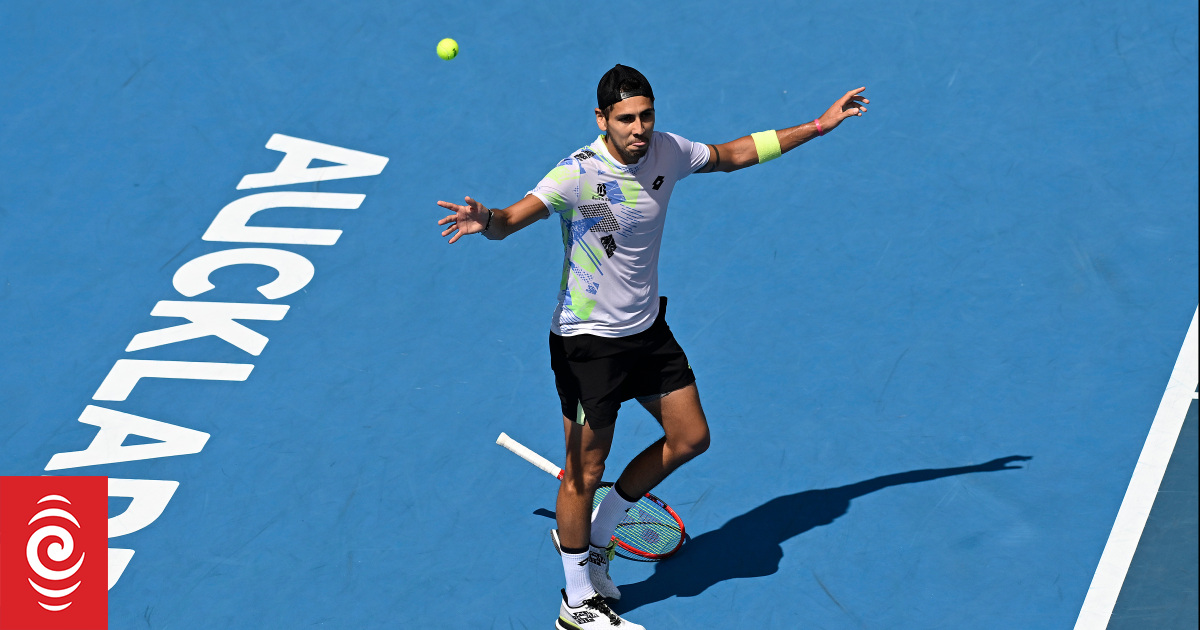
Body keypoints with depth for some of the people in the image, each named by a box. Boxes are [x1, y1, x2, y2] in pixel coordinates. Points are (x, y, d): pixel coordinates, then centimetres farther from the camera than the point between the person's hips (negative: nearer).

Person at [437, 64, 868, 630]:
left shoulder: (667, 152, -5)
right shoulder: (579, 174, -24)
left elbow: (733, 153, 13)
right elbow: (512, 219, -35)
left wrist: (820, 125, 15)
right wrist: (485, 219, -59)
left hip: (648, 329, 7)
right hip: (588, 340, -7)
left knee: (690, 439, 15)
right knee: (585, 470, 2)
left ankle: (591, 537, 31)